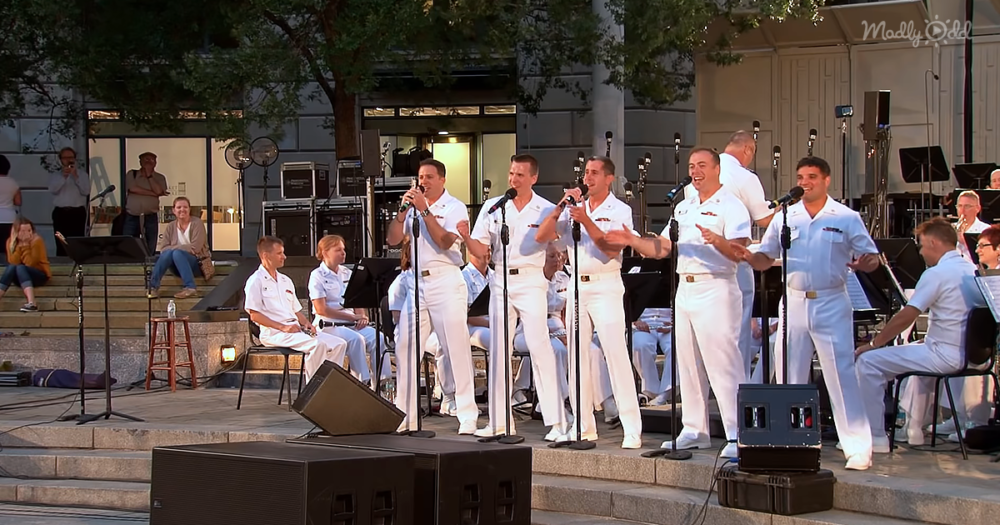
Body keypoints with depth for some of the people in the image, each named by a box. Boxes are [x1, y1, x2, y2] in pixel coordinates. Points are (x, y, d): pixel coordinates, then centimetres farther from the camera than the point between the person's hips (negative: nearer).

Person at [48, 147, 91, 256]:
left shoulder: (82, 174, 9)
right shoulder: (55, 175, 12)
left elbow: (86, 191, -3)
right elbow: (52, 190, -6)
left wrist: (76, 177, -12)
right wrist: (63, 177, -15)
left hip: (77, 213, -1)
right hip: (60, 213, 1)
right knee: (61, 244, -3)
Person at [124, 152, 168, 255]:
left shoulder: (159, 178, 8)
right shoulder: (131, 174, 7)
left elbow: (159, 191, -10)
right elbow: (133, 189, -11)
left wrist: (149, 175, -6)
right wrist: (153, 194, -8)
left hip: (150, 217, 0)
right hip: (132, 217, 0)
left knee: (150, 250, 0)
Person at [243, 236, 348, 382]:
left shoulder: (285, 281, 24)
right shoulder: (256, 281, -2)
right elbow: (254, 315, -10)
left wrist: (306, 323, 4)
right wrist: (283, 327, -17)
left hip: (295, 329, 8)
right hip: (273, 333, -8)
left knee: (339, 343, -8)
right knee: (317, 344, -30)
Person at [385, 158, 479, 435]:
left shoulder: (454, 207, -1)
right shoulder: (414, 206, 14)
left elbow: (445, 241, -15)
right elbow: (392, 239, 8)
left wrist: (424, 210, -15)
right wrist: (403, 210, -3)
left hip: (446, 280, -6)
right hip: (417, 282, 6)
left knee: (457, 349, -6)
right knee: (405, 349, 3)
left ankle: (468, 418, -5)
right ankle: (405, 416, 9)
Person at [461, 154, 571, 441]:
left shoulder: (546, 210, 0)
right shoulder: (492, 207, 7)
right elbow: (482, 251, 6)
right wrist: (466, 237, -12)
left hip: (531, 281, -4)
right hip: (500, 282, 4)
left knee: (539, 346, -11)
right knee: (498, 350, 5)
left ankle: (556, 420, -10)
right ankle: (499, 420, 12)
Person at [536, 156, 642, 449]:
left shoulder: (620, 210, -1)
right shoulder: (573, 209, 13)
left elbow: (612, 249, -15)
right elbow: (541, 237, 5)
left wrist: (586, 221, -22)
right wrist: (560, 207, -4)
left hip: (605, 286, -6)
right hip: (577, 286, 6)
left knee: (616, 355, -11)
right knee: (577, 357, 6)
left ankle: (632, 430, -12)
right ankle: (583, 427, 13)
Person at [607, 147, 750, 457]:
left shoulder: (731, 207, -6)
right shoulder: (683, 208, 19)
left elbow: (740, 253, -19)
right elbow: (661, 248, 19)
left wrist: (718, 242, -38)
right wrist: (633, 241, 4)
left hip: (715, 290, -8)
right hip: (684, 289, 8)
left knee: (723, 364, -12)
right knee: (688, 365, 11)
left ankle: (738, 435, -11)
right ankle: (695, 431, 19)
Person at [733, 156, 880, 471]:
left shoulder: (846, 218, 0)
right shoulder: (785, 218, 9)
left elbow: (871, 258, 0)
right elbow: (765, 260, 9)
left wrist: (865, 263, -23)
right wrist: (747, 256, -12)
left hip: (831, 304, -4)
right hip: (794, 303, 4)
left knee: (842, 376, -7)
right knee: (789, 375, 8)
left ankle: (858, 448, -5)